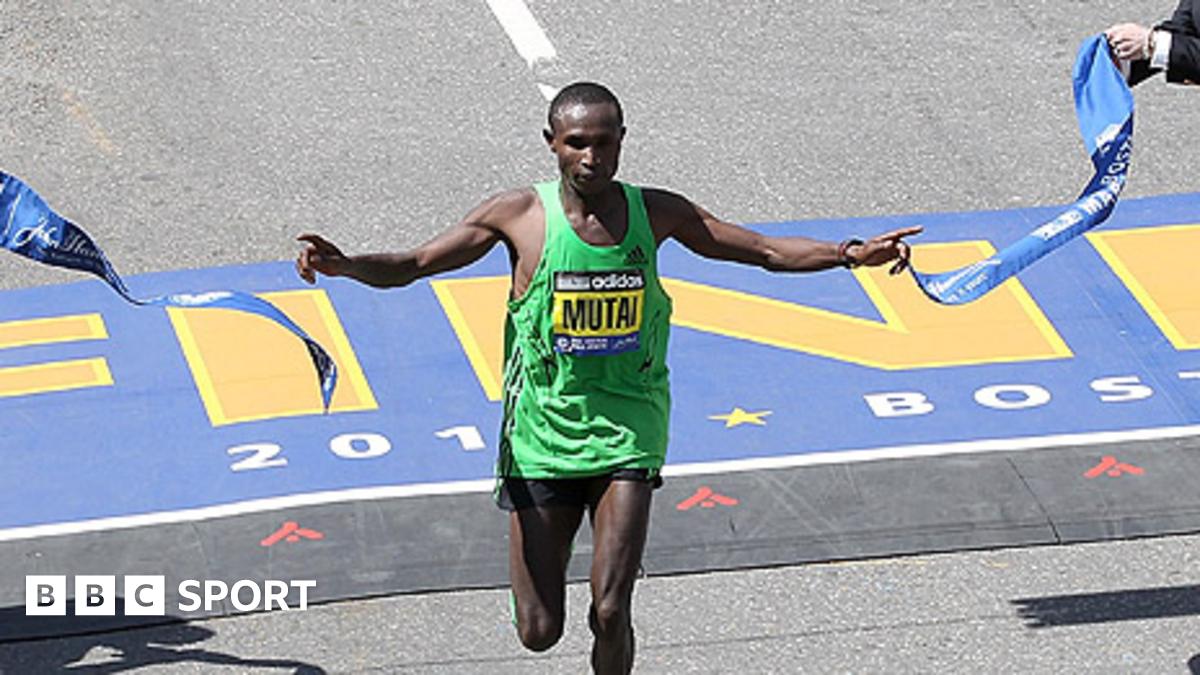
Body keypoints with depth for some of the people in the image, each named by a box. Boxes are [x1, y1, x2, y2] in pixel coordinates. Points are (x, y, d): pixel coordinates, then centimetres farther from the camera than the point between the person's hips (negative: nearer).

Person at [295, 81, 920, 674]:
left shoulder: (655, 213, -1)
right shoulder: (521, 215, -7)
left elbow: (767, 250, 5)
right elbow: (411, 265, -7)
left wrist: (850, 253, -9)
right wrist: (340, 264, -26)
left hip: (627, 432, 1)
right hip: (542, 433, 0)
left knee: (610, 612, -13)